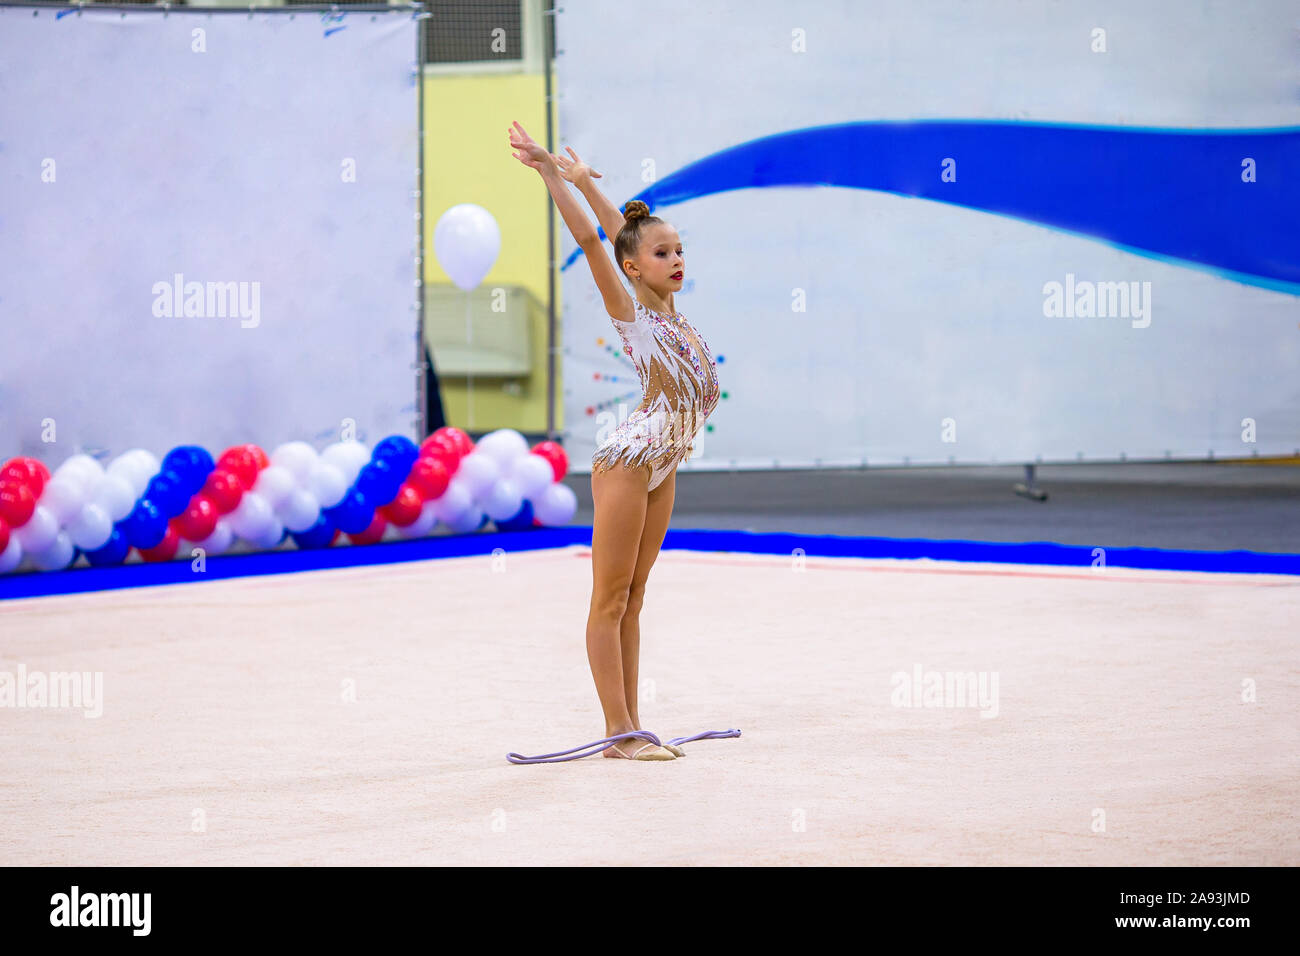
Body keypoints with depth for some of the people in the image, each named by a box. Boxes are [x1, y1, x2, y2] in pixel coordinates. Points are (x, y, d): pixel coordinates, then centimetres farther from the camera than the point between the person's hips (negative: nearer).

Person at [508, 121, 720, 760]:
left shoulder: (666, 307, 9)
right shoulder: (630, 313, -10)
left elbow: (622, 230, 19)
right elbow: (590, 239, -16)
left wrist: (583, 180, 26)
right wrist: (550, 174, -16)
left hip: (661, 467, 8)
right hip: (627, 463, -8)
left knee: (633, 598, 10)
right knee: (610, 600, -3)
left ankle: (630, 726, 13)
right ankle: (618, 733, -4)